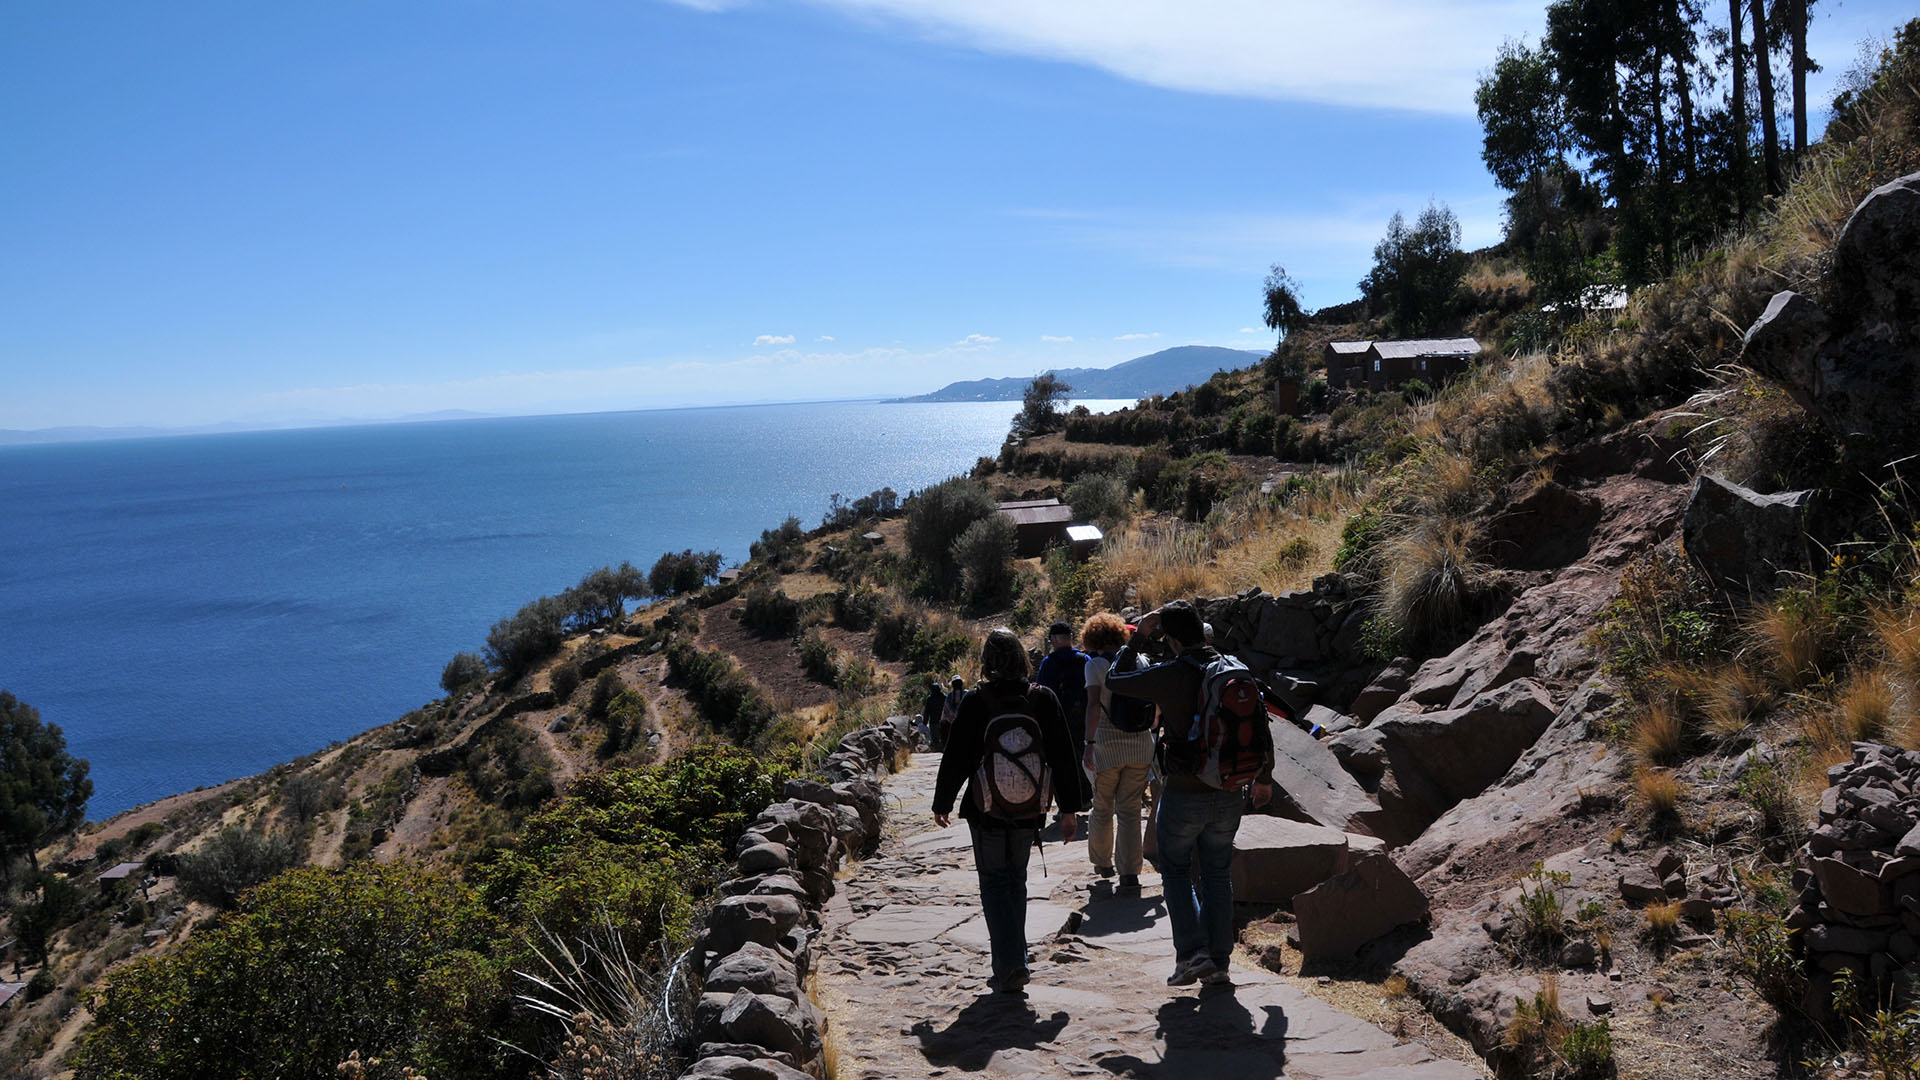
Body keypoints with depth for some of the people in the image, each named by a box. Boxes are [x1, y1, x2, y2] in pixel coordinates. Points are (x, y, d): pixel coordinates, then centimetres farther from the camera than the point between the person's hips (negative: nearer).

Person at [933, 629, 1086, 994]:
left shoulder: (976, 702, -12)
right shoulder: (1043, 699, -4)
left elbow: (956, 757, -5)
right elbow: (1064, 757, 0)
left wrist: (942, 803, 8)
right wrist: (1069, 808, 9)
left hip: (987, 810, -3)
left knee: (995, 882, 6)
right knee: (1016, 880, 19)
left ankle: (1011, 965, -6)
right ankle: (1011, 960, 27)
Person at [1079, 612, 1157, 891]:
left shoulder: (1096, 664, -6)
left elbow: (1093, 705, -17)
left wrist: (1089, 743, -15)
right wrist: (1151, 731, 21)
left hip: (1108, 745, -3)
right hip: (1140, 742, 3)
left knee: (1102, 807, 16)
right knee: (1130, 810, 5)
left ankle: (1102, 862, 31)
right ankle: (1130, 873, -2)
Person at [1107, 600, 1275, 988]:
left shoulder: (1169, 676, -13)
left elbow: (1113, 681, 2)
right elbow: (1261, 731, 5)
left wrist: (1138, 637, 8)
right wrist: (1264, 778, 19)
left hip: (1182, 795, -4)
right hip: (1228, 796, 4)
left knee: (1176, 870, 14)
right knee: (1218, 875, 15)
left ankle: (1192, 952, 1)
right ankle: (1219, 961, 16)